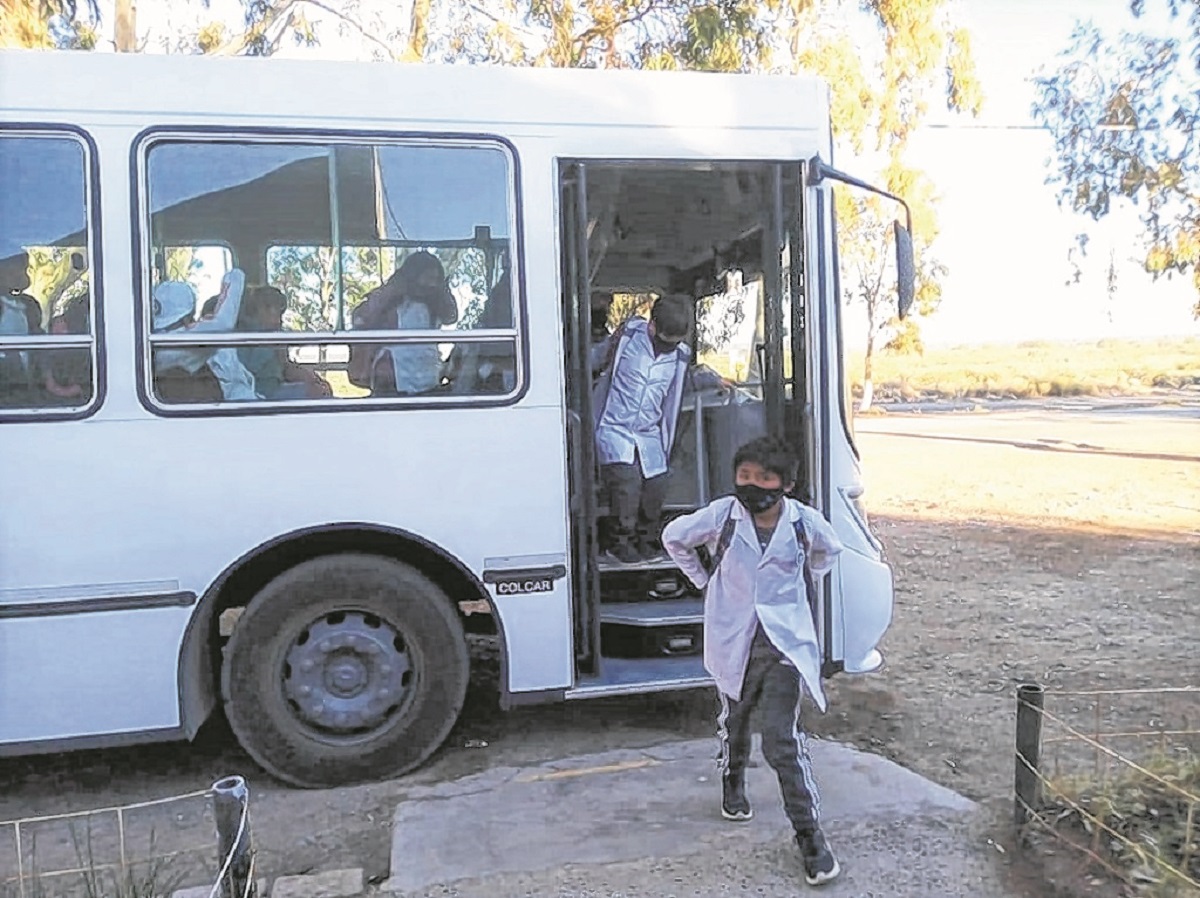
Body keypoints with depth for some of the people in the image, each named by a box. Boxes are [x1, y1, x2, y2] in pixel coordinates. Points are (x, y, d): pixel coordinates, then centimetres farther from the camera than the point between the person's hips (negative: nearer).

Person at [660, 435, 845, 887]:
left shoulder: (804, 522, -10)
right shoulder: (721, 515, -12)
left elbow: (828, 551, 14)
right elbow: (674, 537, 6)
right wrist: (703, 581, 6)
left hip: (785, 643, -2)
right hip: (734, 641, 2)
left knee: (783, 740, -6)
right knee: (734, 722, 22)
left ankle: (809, 832, 7)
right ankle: (732, 784, 51)